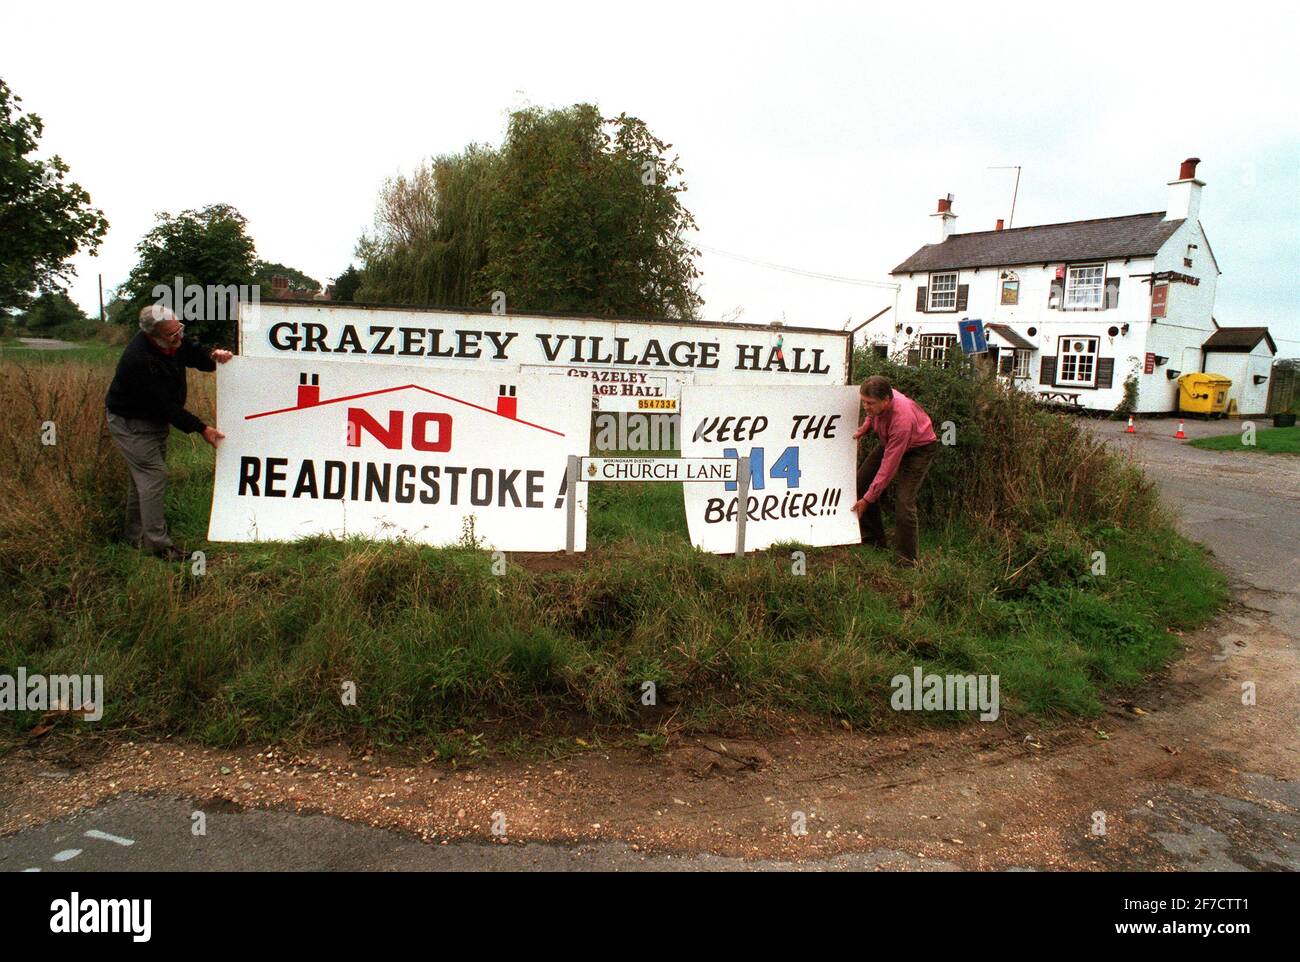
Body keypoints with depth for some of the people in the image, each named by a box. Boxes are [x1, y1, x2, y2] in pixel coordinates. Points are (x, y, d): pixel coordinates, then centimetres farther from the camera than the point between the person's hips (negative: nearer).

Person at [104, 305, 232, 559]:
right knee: (153, 475, -12)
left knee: (141, 475, 16)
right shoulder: (139, 360, -35)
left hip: (155, 421, 9)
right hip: (131, 423, -9)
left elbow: (194, 353, 7)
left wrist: (213, 356, -18)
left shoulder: (174, 341, -12)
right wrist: (201, 429, -26)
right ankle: (157, 543, -8)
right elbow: (165, 405, -30)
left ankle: (137, 535, 28)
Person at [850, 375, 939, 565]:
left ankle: (907, 559, -7)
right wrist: (864, 428, -9)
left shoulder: (902, 421, -42)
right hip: (890, 442, 8)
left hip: (919, 448, -8)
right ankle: (872, 539, 16)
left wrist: (868, 499, -31)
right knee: (861, 480, 4)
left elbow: (889, 466, -36)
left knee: (904, 501, -20)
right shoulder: (878, 399, -23)